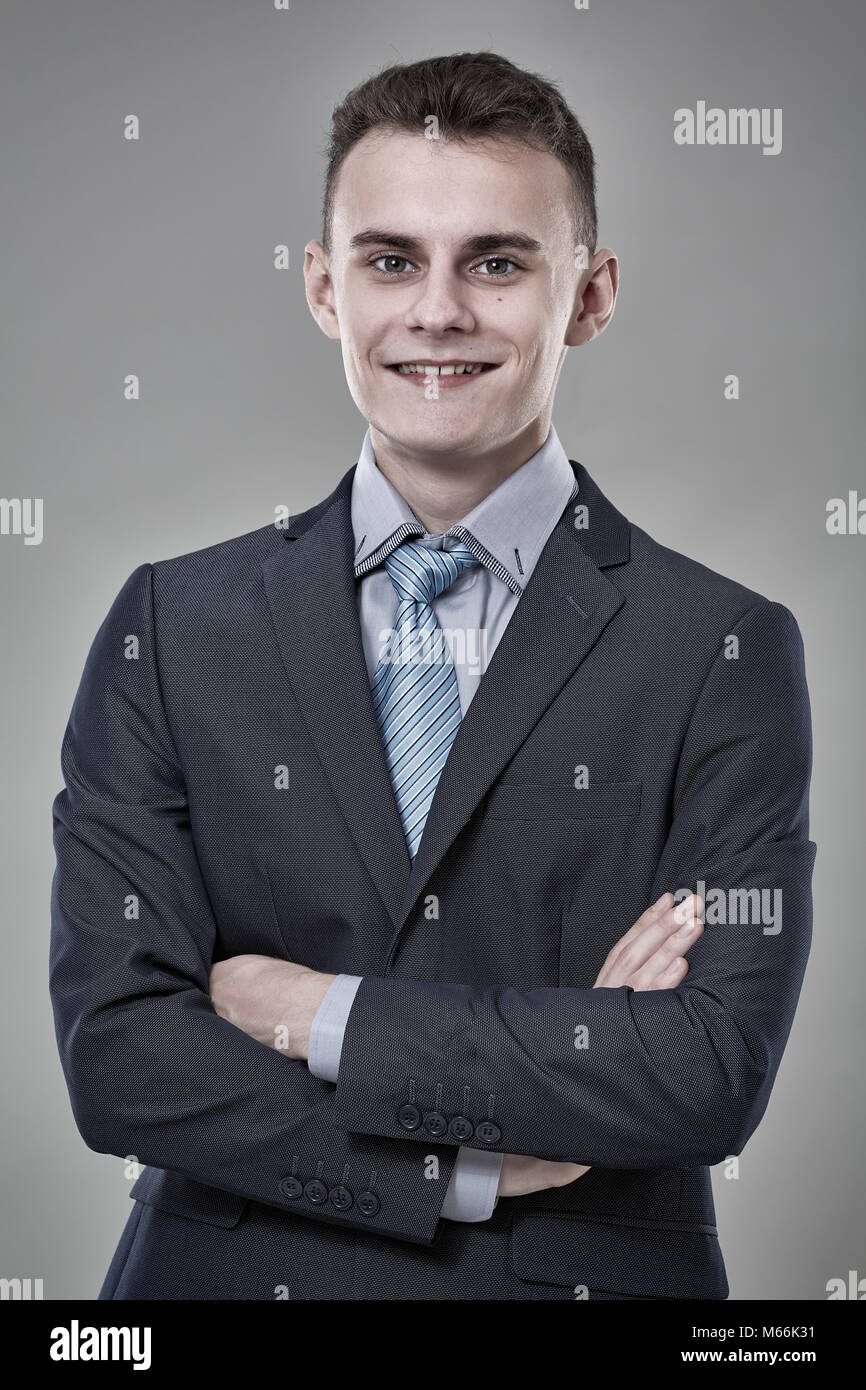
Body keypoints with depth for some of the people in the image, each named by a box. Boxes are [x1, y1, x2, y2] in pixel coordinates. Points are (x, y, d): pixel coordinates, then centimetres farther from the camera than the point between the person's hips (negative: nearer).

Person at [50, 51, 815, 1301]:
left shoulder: (728, 653, -8)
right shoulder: (170, 629, -4)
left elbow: (716, 1070, -17)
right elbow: (115, 1054, -11)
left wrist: (317, 1012, -16)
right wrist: (477, 1166, -17)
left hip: (593, 1273, -1)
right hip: (231, 1269, 1)